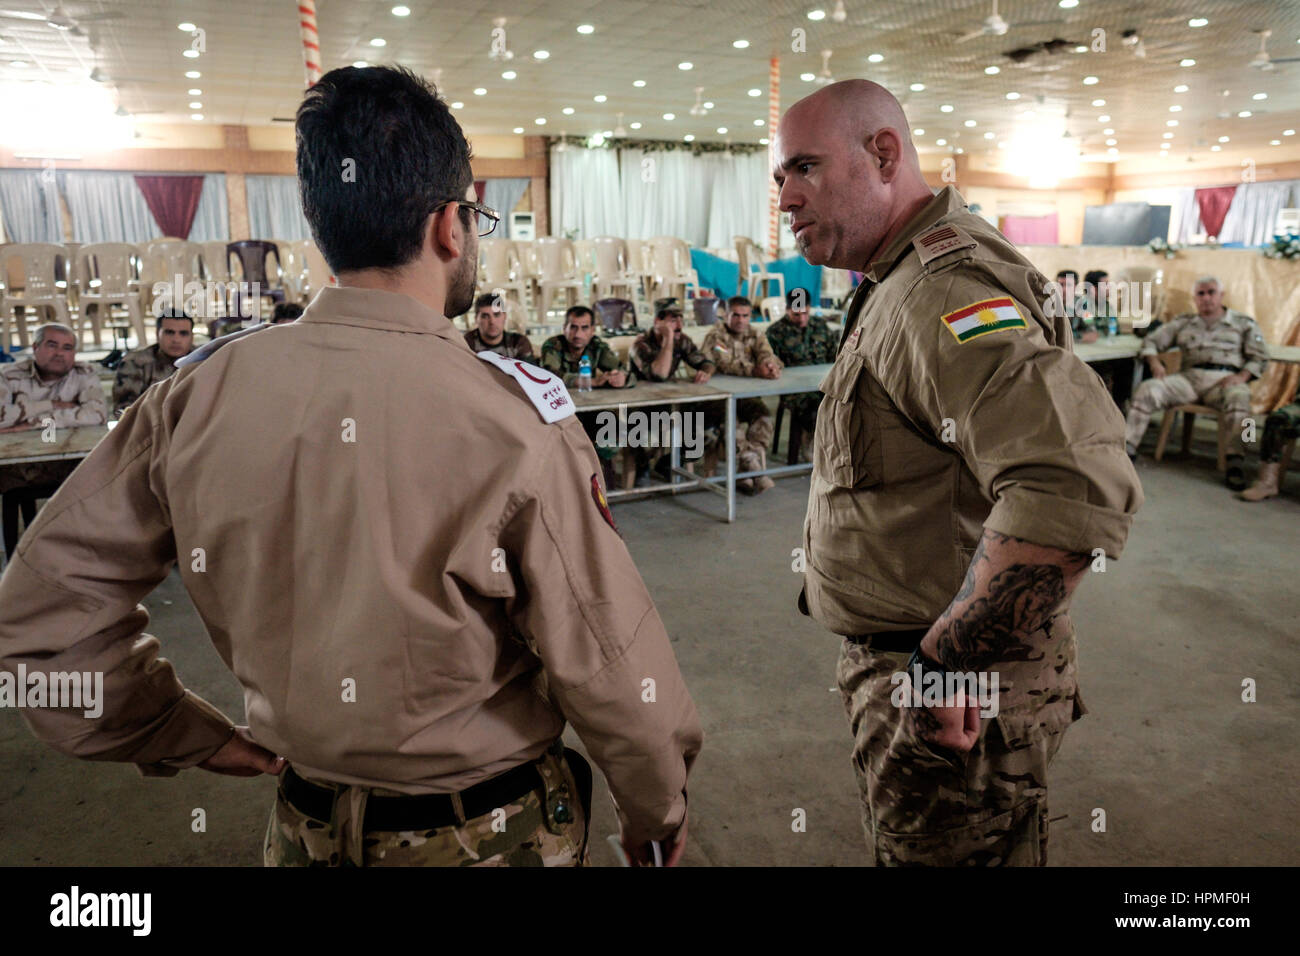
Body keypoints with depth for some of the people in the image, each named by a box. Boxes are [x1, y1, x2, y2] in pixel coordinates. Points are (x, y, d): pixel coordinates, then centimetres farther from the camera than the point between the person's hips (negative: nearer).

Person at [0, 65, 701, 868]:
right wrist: (659, 810, -1)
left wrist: (188, 734, 7)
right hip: (492, 833, -2)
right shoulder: (518, 420, -26)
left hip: (307, 828, 3)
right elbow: (611, 668, -19)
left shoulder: (201, 392, -13)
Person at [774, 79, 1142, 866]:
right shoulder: (898, 285, 11)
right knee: (902, 843, 26)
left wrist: (946, 658, -29)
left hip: (954, 702, -10)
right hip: (907, 664, 10)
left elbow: (1078, 487, -39)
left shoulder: (943, 286, -24)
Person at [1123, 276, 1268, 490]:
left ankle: (1236, 461, -41)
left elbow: (1260, 357, 10)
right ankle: (1127, 448, -29)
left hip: (1224, 379, -2)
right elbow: (1151, 342, 19)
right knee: (1148, 389, -24)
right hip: (1190, 377, 2)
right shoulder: (1183, 323, 24)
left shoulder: (1244, 324, 18)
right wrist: (1155, 363, -3)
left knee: (1239, 395, -38)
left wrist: (1242, 376, -10)